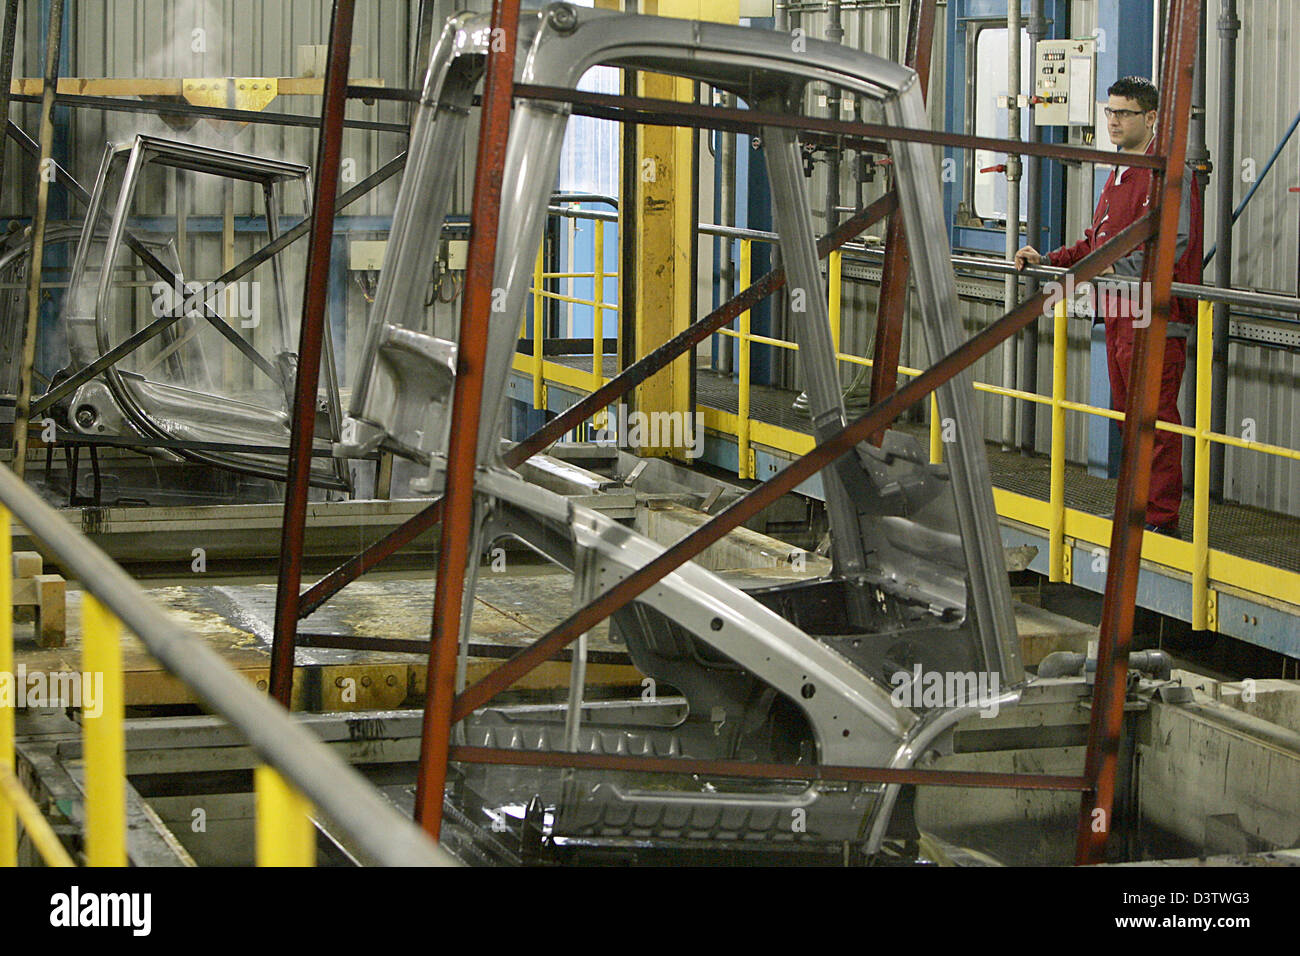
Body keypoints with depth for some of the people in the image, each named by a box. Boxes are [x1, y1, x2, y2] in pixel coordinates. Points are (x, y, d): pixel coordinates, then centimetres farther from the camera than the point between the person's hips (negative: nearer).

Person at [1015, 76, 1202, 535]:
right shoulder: (1121, 173, 21)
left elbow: (1174, 244, -20)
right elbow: (1096, 242, 26)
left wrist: (1120, 268, -26)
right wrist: (1048, 261, 15)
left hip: (1156, 320, -10)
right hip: (1119, 316, 10)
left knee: (1155, 420, -7)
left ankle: (1162, 521, -2)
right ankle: (1140, 509, 24)